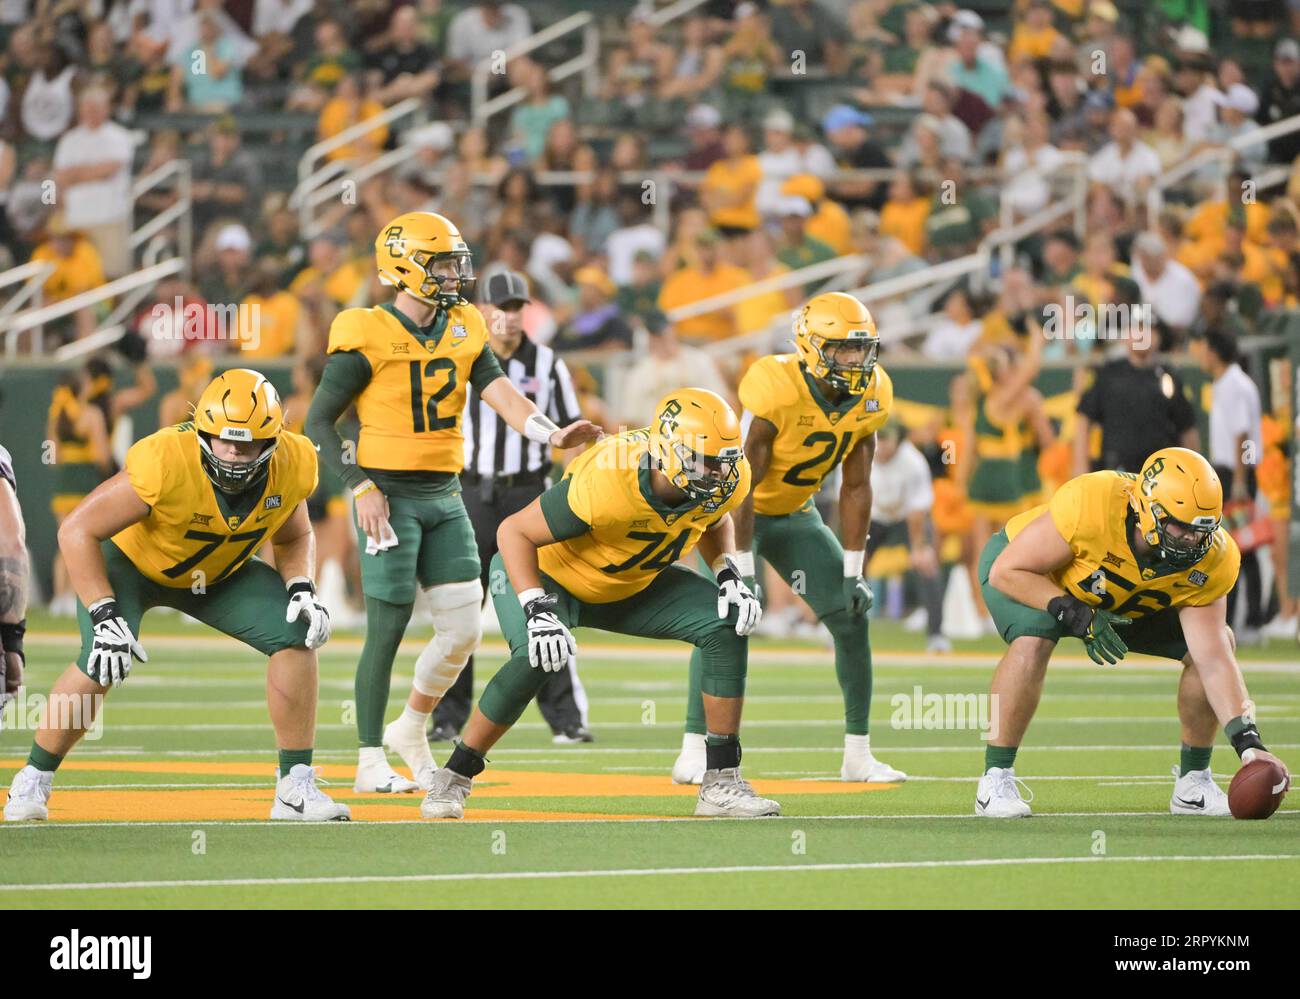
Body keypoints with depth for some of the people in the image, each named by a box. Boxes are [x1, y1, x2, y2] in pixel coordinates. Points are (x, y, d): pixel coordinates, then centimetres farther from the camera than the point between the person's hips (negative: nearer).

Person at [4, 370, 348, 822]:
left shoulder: (292, 467, -23)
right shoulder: (165, 462, -39)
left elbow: (294, 536, 2)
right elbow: (77, 530, -30)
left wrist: (302, 590, -18)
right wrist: (105, 615, -35)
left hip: (219, 575, 5)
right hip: (130, 562, -4)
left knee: (296, 636, -14)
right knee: (102, 662, -27)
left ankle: (297, 788, -4)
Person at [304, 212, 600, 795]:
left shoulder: (464, 331, 7)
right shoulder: (366, 339, -11)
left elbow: (500, 394, -6)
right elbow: (318, 423, -7)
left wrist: (551, 434, -25)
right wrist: (361, 488, -15)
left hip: (444, 496, 6)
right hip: (389, 497, -6)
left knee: (464, 629, 3)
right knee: (388, 627, -5)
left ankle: (411, 730, 24)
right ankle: (370, 762, 5)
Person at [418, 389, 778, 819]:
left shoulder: (728, 480, -21)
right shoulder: (606, 484, -40)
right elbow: (514, 531, -29)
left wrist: (729, 575, -12)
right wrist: (538, 612, -39)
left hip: (633, 585, 6)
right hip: (547, 573, -6)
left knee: (726, 626, -13)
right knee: (535, 657, -33)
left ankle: (722, 783, -6)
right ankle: (453, 779, -12)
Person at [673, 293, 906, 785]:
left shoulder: (870, 396, -12)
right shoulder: (774, 389, -32)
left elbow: (855, 488, -3)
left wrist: (852, 573, -5)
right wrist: (743, 571, -27)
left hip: (795, 515, 6)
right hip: (735, 510, -6)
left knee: (851, 615, -1)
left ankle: (858, 753, 8)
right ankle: (694, 751, -18)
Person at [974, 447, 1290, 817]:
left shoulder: (1209, 560, -26)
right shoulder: (1090, 506, -41)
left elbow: (1213, 662, -25)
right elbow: (1006, 571, -30)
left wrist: (1249, 744, -36)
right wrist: (1073, 613, -41)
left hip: (1125, 603, 4)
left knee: (1219, 643, -11)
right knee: (1032, 643, -37)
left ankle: (1193, 781, 4)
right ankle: (996, 779, -21)